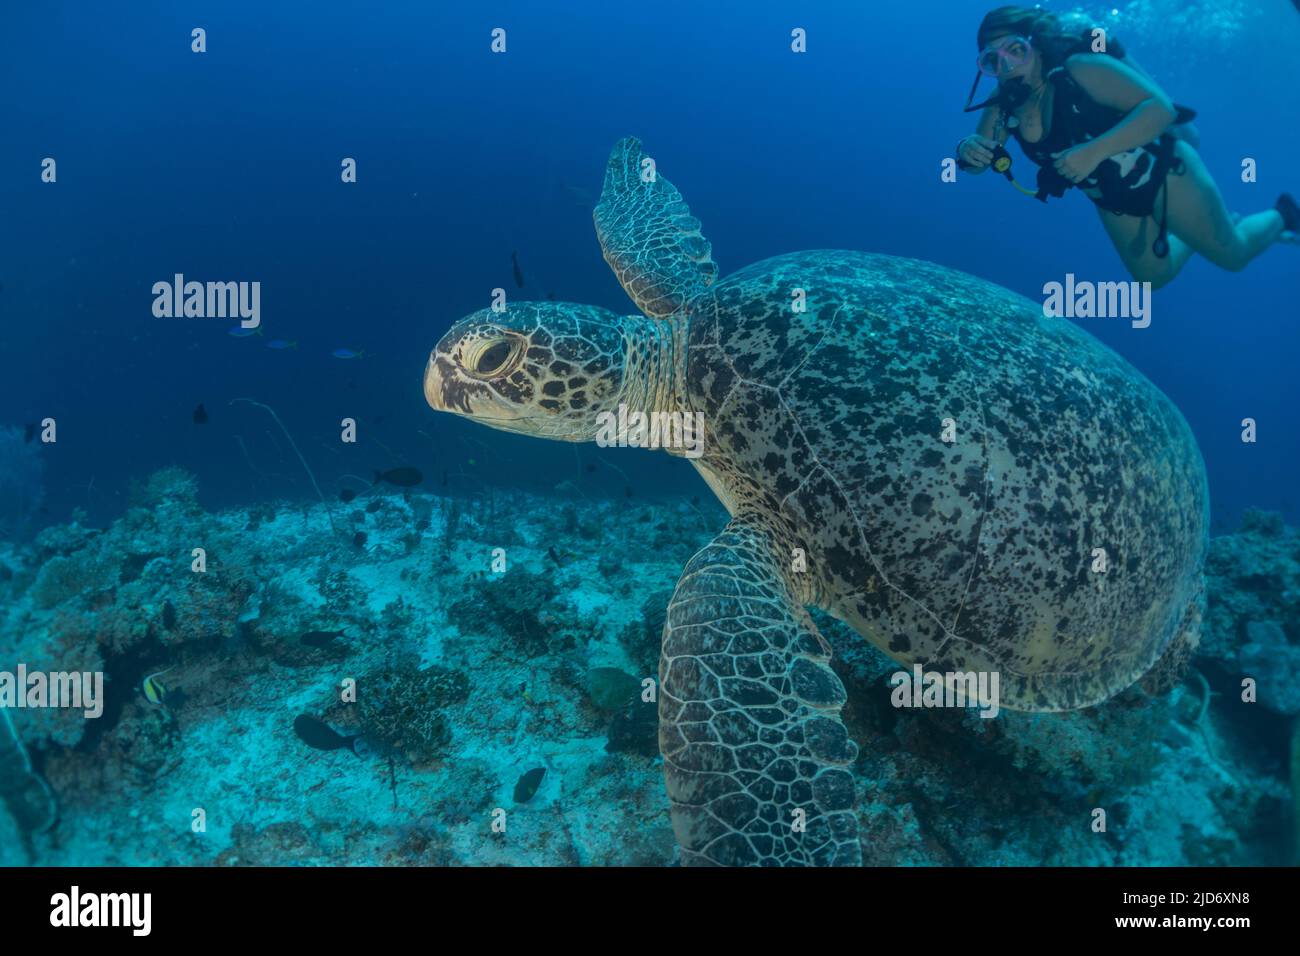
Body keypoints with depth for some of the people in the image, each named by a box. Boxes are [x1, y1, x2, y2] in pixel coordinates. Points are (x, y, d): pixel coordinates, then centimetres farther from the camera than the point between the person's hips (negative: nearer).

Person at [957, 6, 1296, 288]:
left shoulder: (1081, 69, -30)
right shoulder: (1003, 106, -13)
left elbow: (1161, 108, -36)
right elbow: (976, 164, -10)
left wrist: (1095, 150, -49)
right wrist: (967, 151, -35)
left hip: (1162, 174, -6)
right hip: (1114, 201, 6)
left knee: (1233, 254, 10)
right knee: (1155, 276, 23)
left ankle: (1282, 216, 40)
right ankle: (1202, 229, 48)